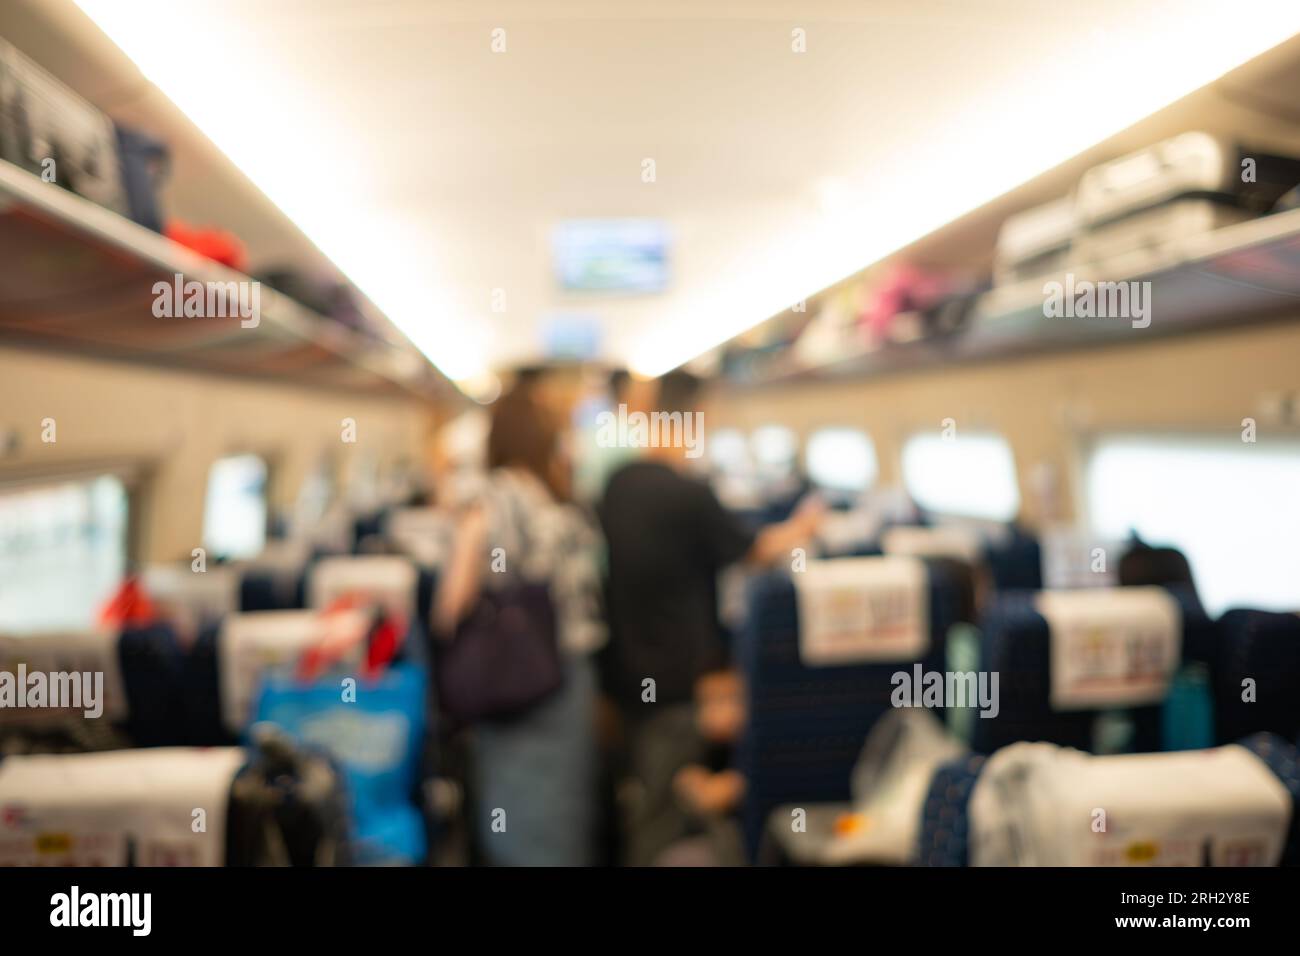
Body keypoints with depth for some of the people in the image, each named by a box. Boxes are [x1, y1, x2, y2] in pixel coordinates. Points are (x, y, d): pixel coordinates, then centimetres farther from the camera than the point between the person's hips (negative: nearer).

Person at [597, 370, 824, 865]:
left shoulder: (616, 485, 1)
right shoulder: (689, 494, -22)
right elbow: (757, 551, -8)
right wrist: (804, 525, 10)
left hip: (626, 670, 8)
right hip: (675, 676, -7)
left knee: (639, 796, 23)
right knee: (662, 811, 4)